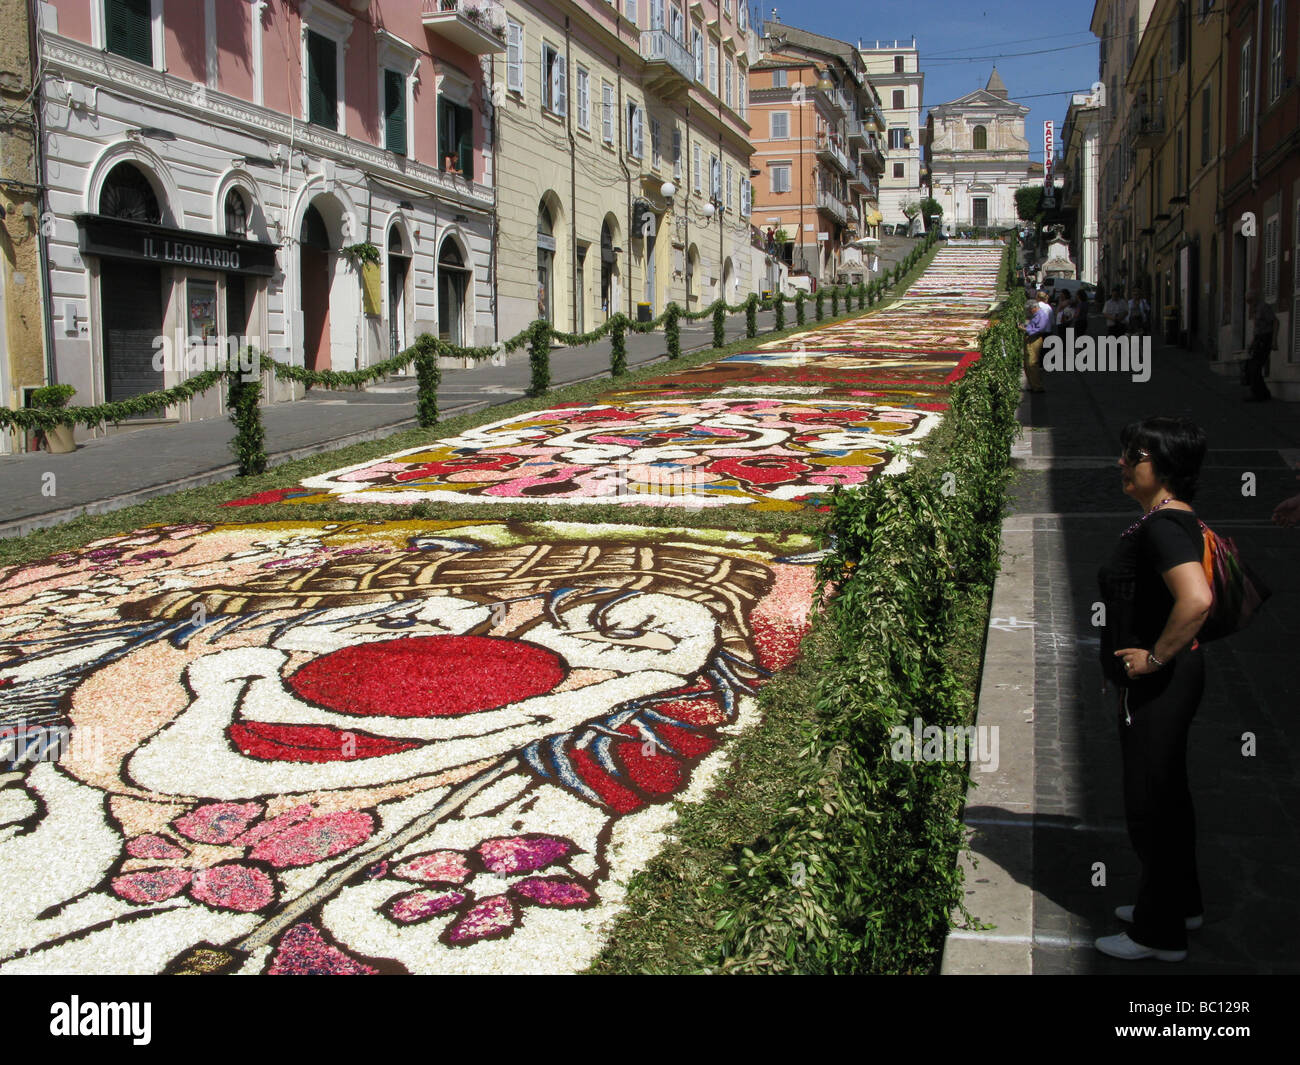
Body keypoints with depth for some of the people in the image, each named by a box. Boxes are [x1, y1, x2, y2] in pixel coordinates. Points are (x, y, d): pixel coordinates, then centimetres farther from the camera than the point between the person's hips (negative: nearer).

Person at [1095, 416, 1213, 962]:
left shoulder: (1163, 526, -23)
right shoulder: (1170, 518, 10)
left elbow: (1197, 599, -38)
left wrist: (1156, 657, -26)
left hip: (1158, 685, -11)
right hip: (1162, 683, 11)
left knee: (1149, 803, 1)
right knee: (1166, 795, 22)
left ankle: (1159, 934, 15)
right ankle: (1179, 903, 38)